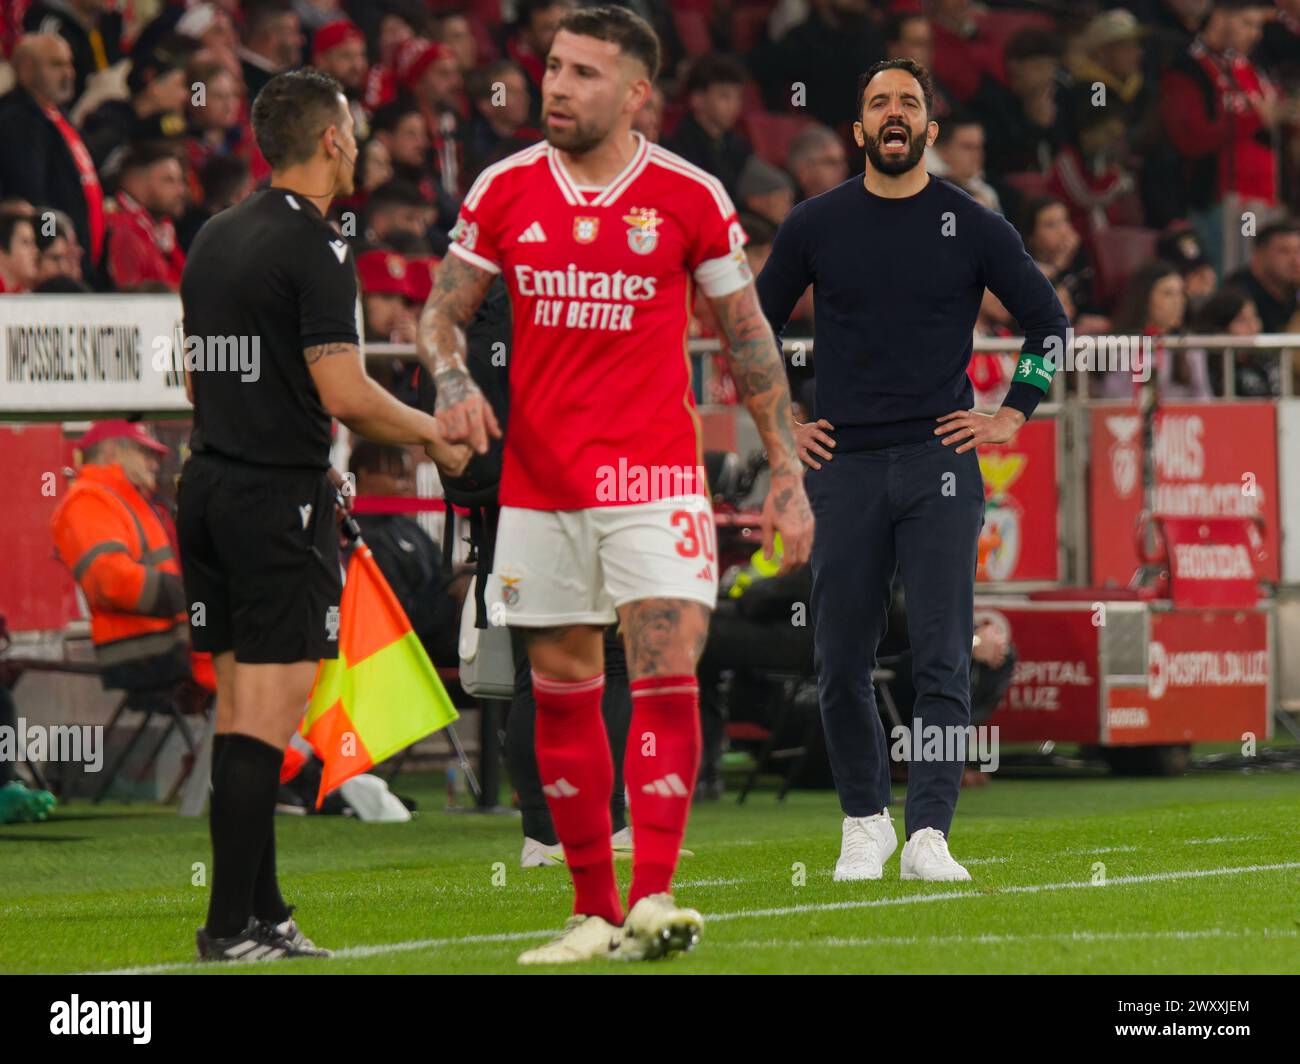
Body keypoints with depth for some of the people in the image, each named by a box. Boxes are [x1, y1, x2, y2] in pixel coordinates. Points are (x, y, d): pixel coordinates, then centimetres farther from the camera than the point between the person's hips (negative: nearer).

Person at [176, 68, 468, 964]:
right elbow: (344, 394, -19)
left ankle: (262, 912, 15)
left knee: (239, 706, 11)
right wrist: (436, 436, -2)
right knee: (269, 714, -7)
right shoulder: (314, 247, -13)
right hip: (280, 498, -8)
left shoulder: (213, 240, 13)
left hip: (209, 484, 8)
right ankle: (233, 924, -9)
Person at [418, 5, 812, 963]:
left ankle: (653, 899, -19)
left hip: (653, 478, -3)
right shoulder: (505, 191, 4)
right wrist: (453, 378, -9)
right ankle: (593, 910, 13)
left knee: (667, 676, -15)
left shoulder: (689, 197, -2)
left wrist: (787, 471, 3)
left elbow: (750, 338, 6)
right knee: (562, 695, 5)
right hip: (538, 480, 3)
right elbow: (442, 312, 13)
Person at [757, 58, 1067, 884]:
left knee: (943, 660, -8)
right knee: (843, 663, 4)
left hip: (940, 469, -1)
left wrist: (1011, 417, 4)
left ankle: (929, 833, -10)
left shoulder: (974, 227, 3)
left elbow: (1049, 321, 12)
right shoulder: (816, 226, 6)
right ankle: (866, 822, 19)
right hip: (844, 467, 1)